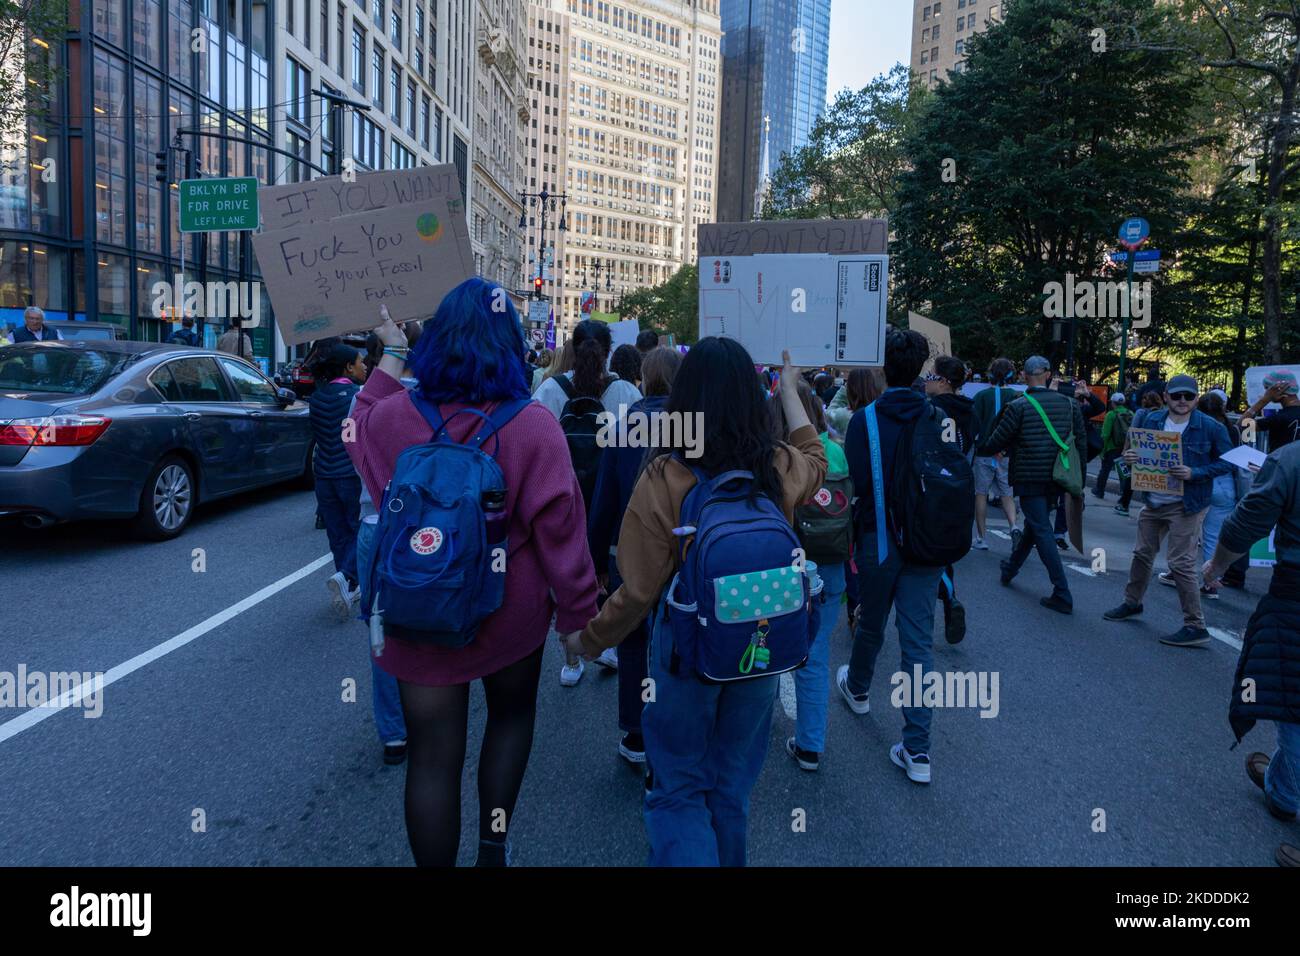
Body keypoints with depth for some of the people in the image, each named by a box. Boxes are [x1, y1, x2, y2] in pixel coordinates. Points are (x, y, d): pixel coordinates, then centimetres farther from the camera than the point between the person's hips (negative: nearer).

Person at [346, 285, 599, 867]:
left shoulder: (394, 415, -12)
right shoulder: (533, 426, -20)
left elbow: (360, 428, 14)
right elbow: (559, 529, -16)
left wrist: (392, 355, 22)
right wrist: (579, 613, -3)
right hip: (511, 614, 0)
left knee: (432, 757, 13)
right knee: (512, 713, 27)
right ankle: (493, 844, 32)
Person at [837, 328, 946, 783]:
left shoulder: (864, 420, -13)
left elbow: (856, 482, -17)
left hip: (878, 539, -2)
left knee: (871, 625, 21)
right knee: (918, 642, 4)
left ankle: (857, 689, 50)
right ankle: (917, 750, 5)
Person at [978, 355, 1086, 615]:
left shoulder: (1018, 407, -11)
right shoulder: (1070, 404, 3)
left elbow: (995, 443, -6)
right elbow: (1081, 444, 6)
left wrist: (979, 449, 16)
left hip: (1029, 478, -5)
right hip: (1056, 479, 5)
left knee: (1042, 531, -2)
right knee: (1034, 525, 21)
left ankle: (1062, 595, -5)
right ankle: (1010, 568, 41)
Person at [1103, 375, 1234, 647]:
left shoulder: (1211, 427, -11)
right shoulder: (1152, 420, 2)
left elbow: (1227, 462, -7)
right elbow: (1140, 450, 13)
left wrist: (1194, 473, -21)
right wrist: (1130, 457, -11)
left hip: (1187, 505, -6)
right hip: (1154, 501, 6)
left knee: (1181, 563, -8)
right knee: (1142, 553, 18)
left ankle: (1195, 627, 2)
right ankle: (1132, 603, 38)